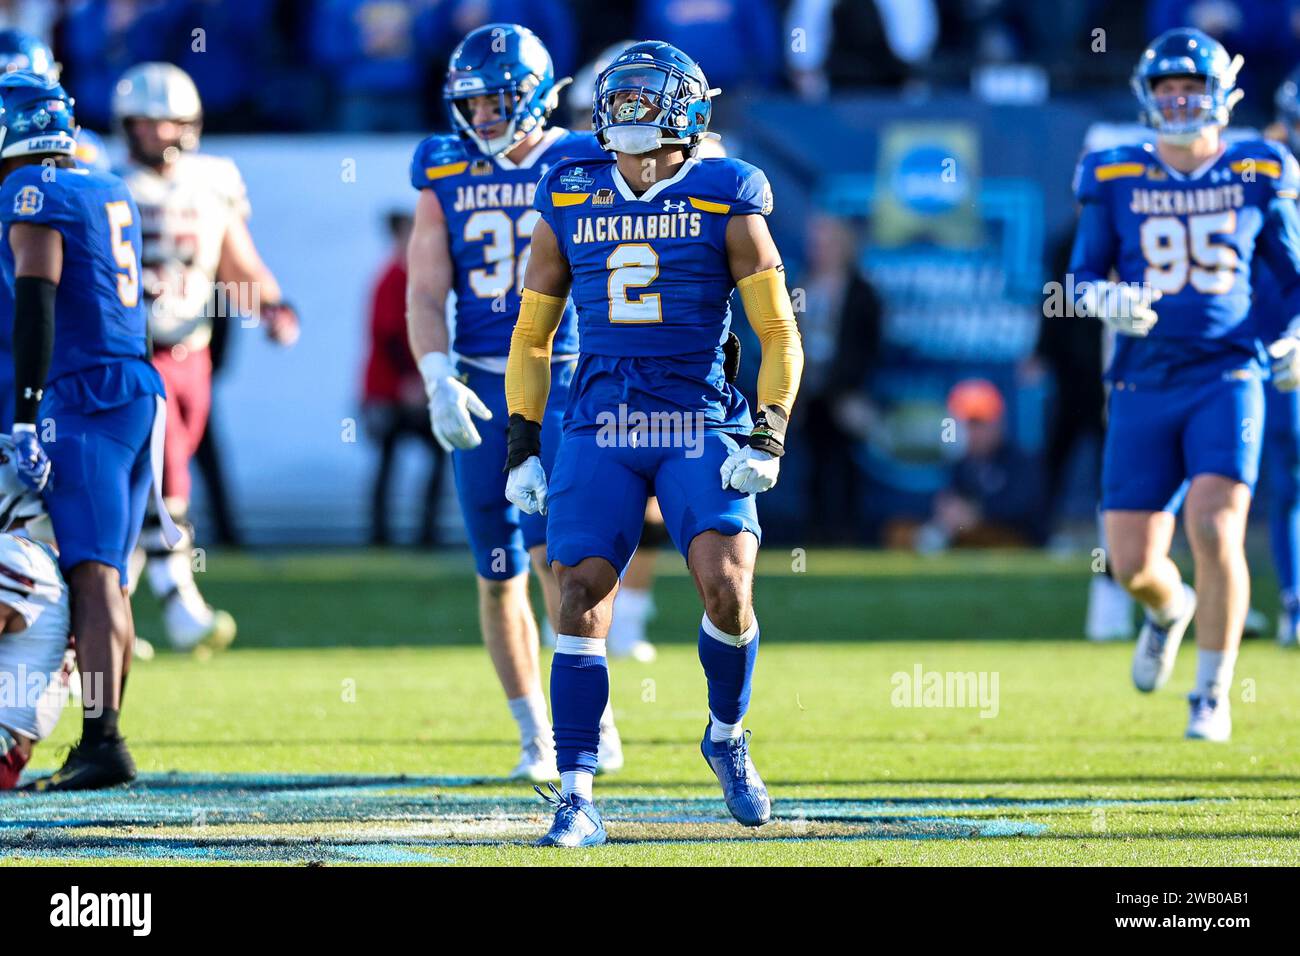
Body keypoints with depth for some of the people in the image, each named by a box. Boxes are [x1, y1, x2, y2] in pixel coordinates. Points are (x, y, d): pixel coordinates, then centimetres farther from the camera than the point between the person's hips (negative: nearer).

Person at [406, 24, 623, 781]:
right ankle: (537, 739, 17)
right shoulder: (447, 177, 6)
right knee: (500, 576, 6)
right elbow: (426, 295, 2)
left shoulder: (584, 170, -3)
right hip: (481, 389, 3)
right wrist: (439, 382, -13)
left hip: (565, 379, -3)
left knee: (553, 547, -19)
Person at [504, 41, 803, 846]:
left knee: (728, 589, -17)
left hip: (701, 428, -2)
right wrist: (524, 443, 11)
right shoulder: (568, 203, 9)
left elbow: (779, 335, 3)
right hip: (598, 429, 2)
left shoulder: (726, 204, 0)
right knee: (582, 599, -8)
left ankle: (728, 736, 12)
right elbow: (531, 335, 17)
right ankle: (576, 799, -3)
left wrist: (767, 436, -7)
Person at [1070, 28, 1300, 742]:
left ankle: (1213, 696, -3)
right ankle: (1169, 610, 37)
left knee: (1214, 529, -20)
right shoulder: (1114, 181, 4)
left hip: (1227, 378, -1)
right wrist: (1107, 301, -14)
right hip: (1143, 387, 1)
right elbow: (1083, 277, 9)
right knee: (1132, 562, -2)